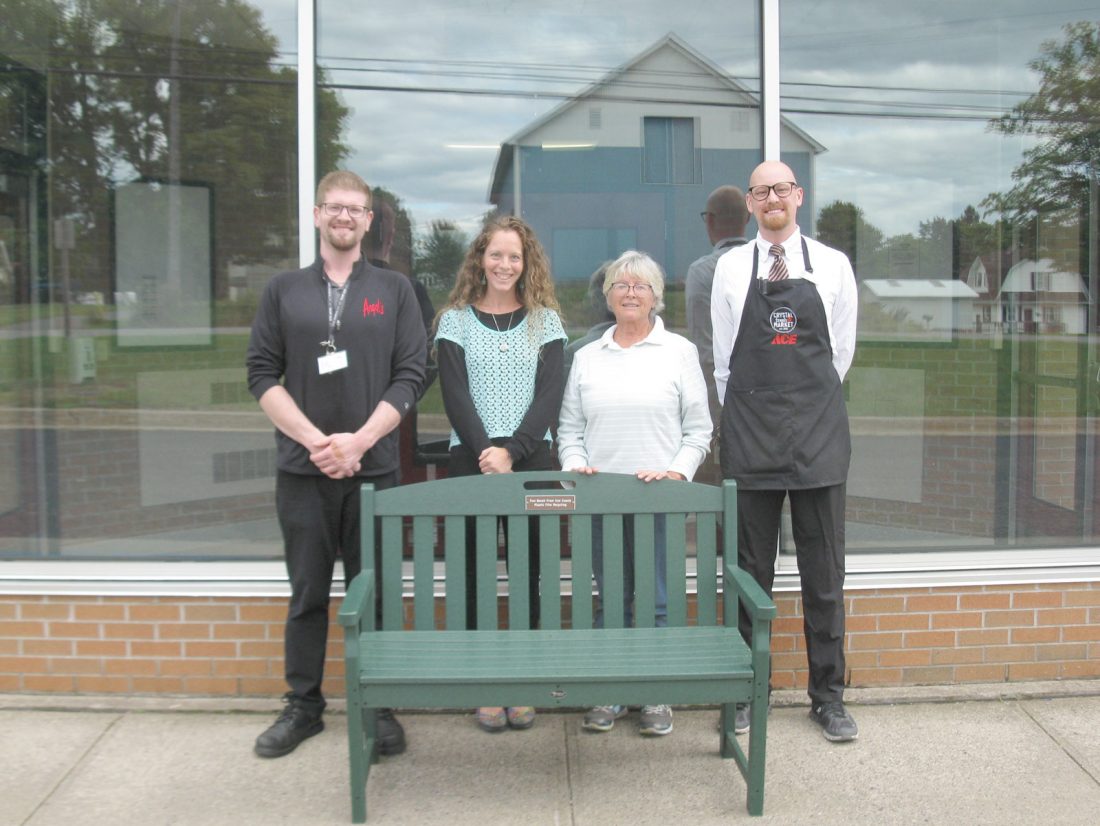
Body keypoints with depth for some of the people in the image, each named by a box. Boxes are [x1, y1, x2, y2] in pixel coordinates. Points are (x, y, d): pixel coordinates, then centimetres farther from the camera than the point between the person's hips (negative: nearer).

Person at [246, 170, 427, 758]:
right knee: (307, 593, 10)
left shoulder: (394, 290, 7)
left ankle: (378, 706, 19)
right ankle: (302, 705, 23)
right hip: (302, 468, 1)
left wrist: (359, 440, -11)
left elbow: (411, 375, 0)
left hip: (373, 467, -1)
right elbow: (262, 374, 3)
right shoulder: (283, 291, 9)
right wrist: (314, 439, -10)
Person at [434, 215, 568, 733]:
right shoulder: (456, 320, 7)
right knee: (474, 574, 2)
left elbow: (549, 396, -2)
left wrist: (511, 451, -14)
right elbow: (455, 396, -3)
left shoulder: (545, 321, 9)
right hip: (471, 462, 0)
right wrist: (485, 451, -16)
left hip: (531, 461, 1)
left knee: (528, 574, 4)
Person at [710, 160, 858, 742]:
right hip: (749, 433, 0)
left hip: (818, 432, 0)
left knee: (824, 571, 5)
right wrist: (748, 414, 10)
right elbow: (723, 357, 9)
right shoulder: (731, 268, 5)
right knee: (749, 569, 7)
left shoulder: (833, 265, 6)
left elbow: (841, 352, 10)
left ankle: (828, 695, 18)